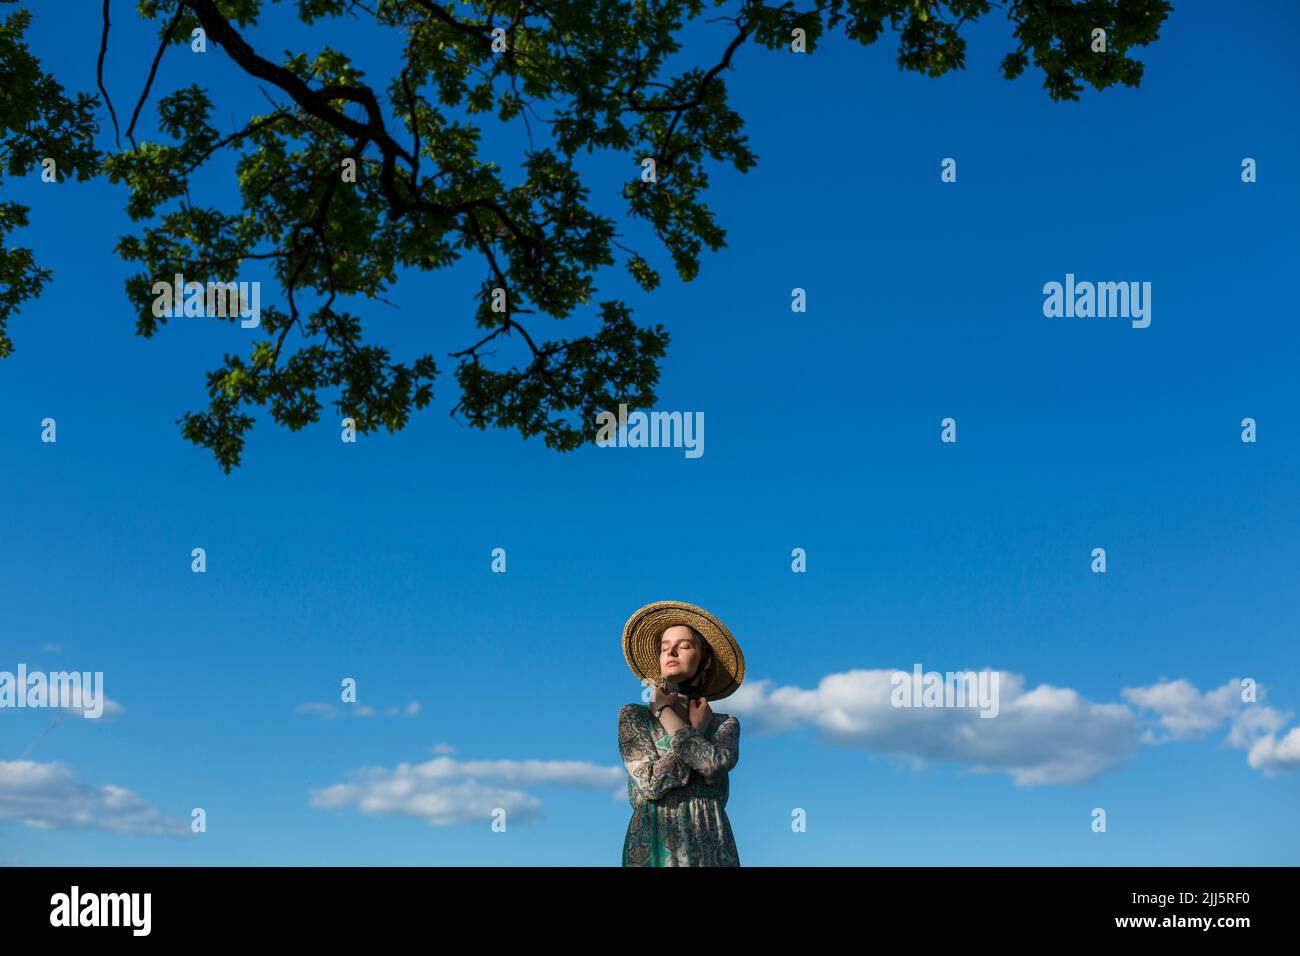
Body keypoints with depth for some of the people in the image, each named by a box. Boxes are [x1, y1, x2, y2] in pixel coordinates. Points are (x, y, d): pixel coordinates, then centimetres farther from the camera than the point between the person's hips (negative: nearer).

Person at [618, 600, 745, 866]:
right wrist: (696, 729, 0)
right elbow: (652, 782, -6)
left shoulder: (726, 723, 12)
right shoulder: (633, 715, 8)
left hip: (713, 850, 1)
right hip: (653, 850, -1)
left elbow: (715, 763, -11)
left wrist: (664, 710, 1)